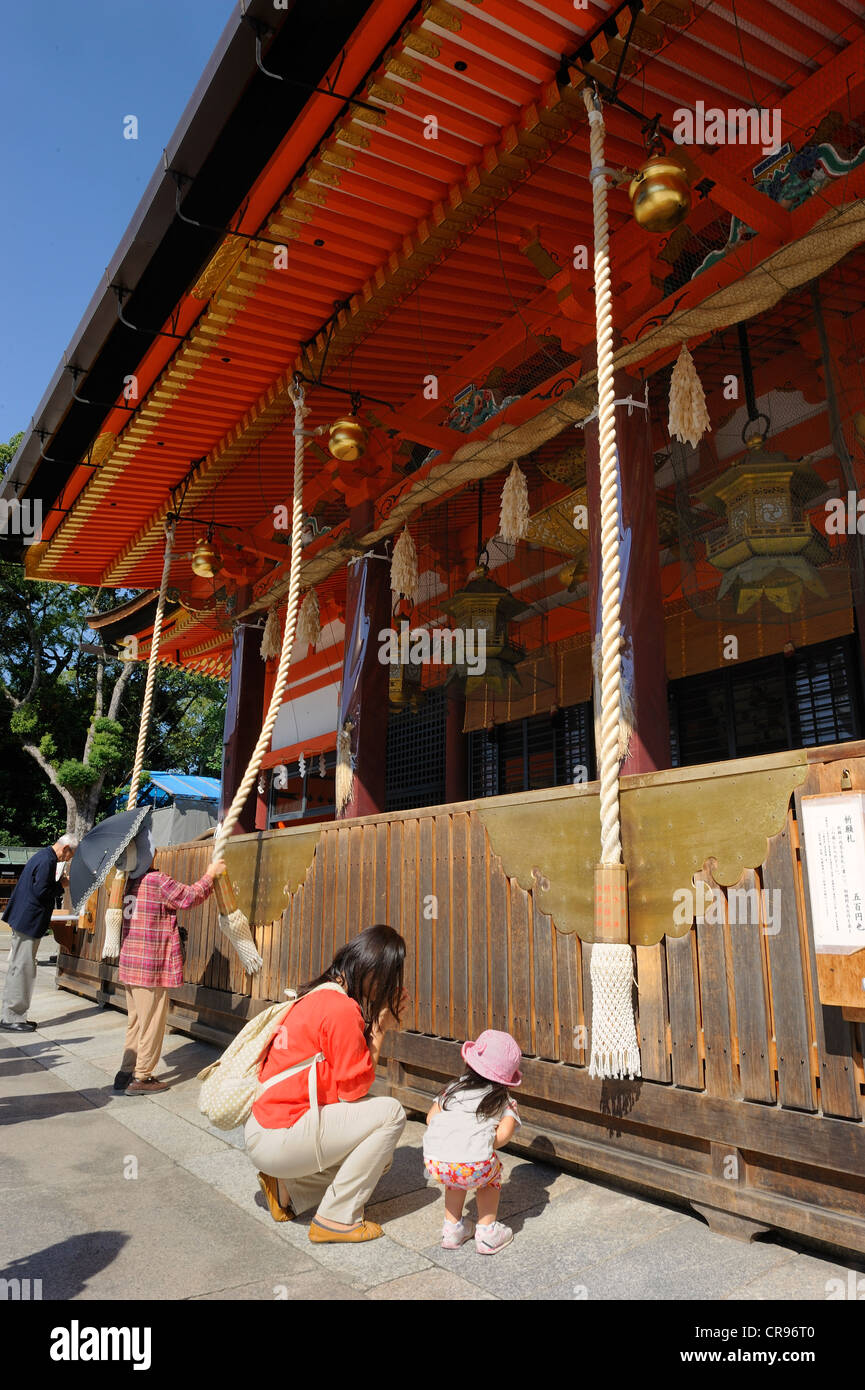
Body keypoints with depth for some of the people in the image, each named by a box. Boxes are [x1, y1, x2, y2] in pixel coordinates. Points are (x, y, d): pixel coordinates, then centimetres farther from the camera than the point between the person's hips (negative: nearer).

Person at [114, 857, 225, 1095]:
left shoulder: (130, 882, 8)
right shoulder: (157, 880, -17)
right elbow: (190, 896, -12)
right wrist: (210, 874, 0)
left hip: (130, 965, 9)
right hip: (152, 967, -8)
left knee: (135, 1021, 19)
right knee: (151, 1024, 4)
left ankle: (126, 1073, 26)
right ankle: (141, 1078, 11)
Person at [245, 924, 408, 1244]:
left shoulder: (317, 996, 9)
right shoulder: (342, 1008, -20)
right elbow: (353, 1090, -14)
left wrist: (381, 1020, 5)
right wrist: (379, 1026, -8)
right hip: (277, 1140, -10)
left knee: (378, 1158, 17)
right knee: (390, 1113, -9)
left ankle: (285, 1188, 16)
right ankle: (336, 1219, 0)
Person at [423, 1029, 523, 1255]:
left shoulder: (454, 1088, 22)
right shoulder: (505, 1102, 14)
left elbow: (430, 1119, 19)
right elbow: (503, 1134, -3)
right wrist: (485, 1147, 14)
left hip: (434, 1163, 3)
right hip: (474, 1168, -3)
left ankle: (452, 1228, 34)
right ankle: (486, 1232, 25)